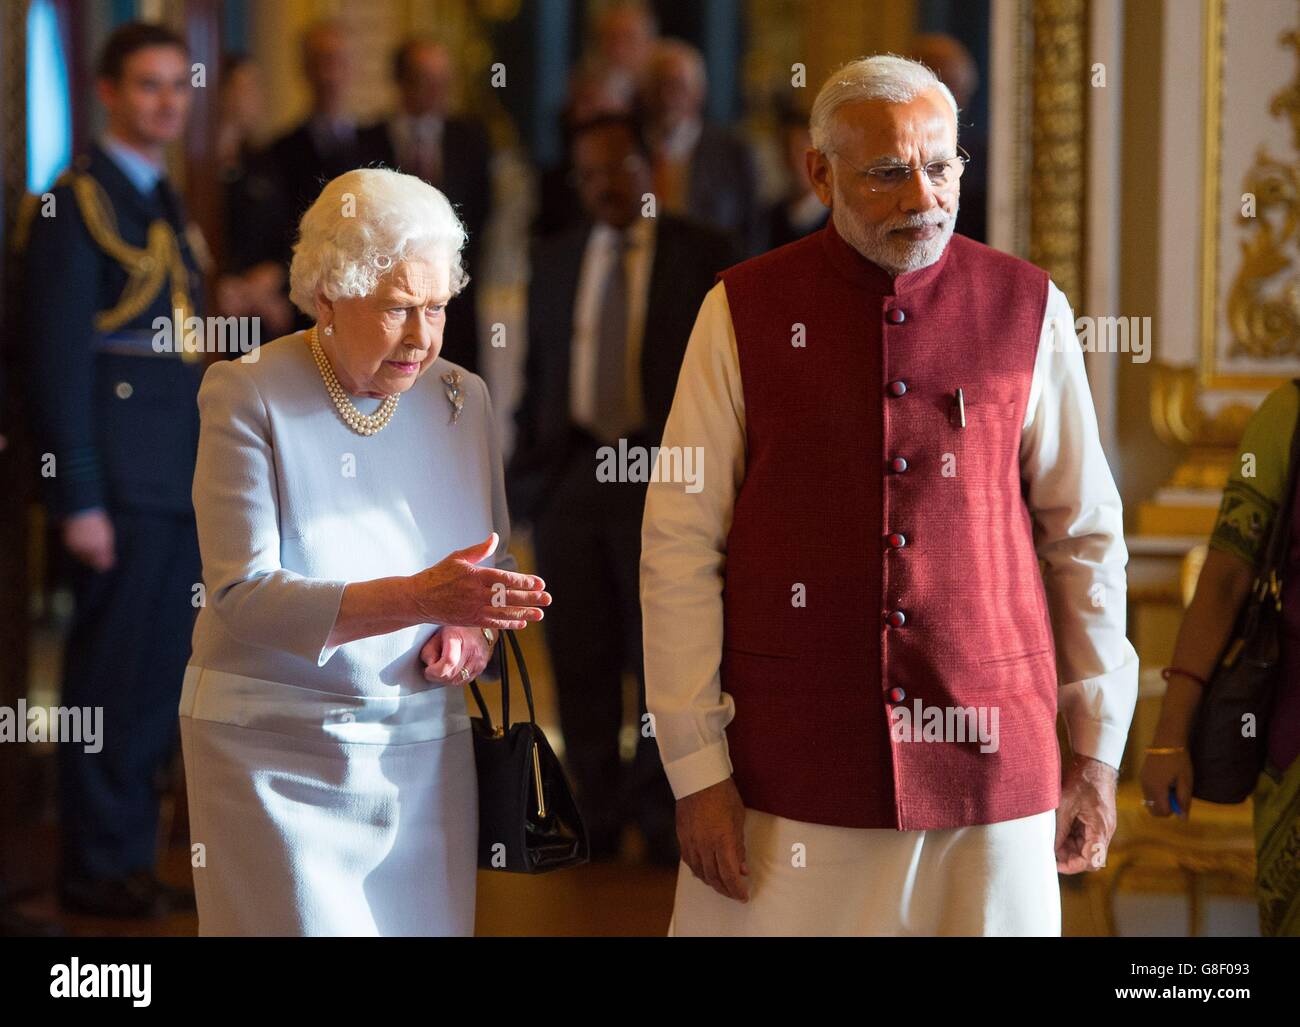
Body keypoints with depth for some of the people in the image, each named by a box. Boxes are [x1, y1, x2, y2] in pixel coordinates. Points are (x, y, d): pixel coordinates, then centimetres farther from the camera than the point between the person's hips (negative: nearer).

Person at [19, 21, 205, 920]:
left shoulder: (167, 206, 17)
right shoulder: (77, 204, -8)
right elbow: (58, 363, -12)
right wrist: (79, 500, -16)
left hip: (181, 485, 8)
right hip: (122, 485, -8)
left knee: (163, 680, 10)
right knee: (112, 680, -2)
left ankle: (133, 860, 18)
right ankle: (97, 868, 6)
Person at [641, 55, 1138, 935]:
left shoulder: (1027, 310, 3)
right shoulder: (744, 313, 0)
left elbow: (1086, 536, 7)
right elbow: (679, 543, -1)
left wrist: (1098, 749, 6)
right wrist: (697, 768, -5)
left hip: (991, 760, 1)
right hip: (788, 774, -1)